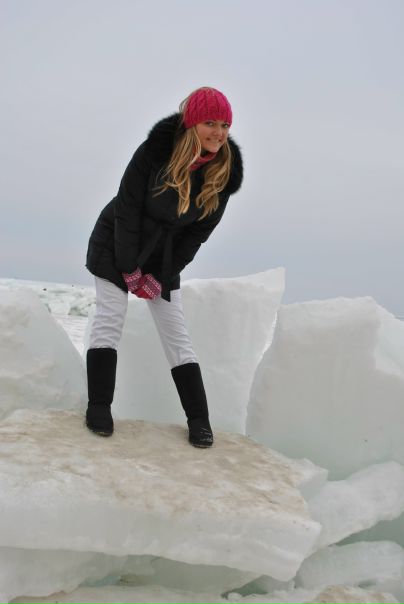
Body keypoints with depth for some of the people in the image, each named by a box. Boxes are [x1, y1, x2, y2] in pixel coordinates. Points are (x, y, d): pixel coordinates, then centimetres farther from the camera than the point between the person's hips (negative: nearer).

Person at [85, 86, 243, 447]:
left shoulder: (224, 172, -11)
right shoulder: (157, 150, -20)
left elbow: (199, 233, -7)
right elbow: (127, 207, -17)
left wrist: (160, 277, -10)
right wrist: (130, 269, -17)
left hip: (165, 257, 3)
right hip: (118, 245, -2)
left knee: (176, 334, 0)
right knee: (109, 319, -12)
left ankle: (199, 419, 4)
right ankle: (99, 407, -2)